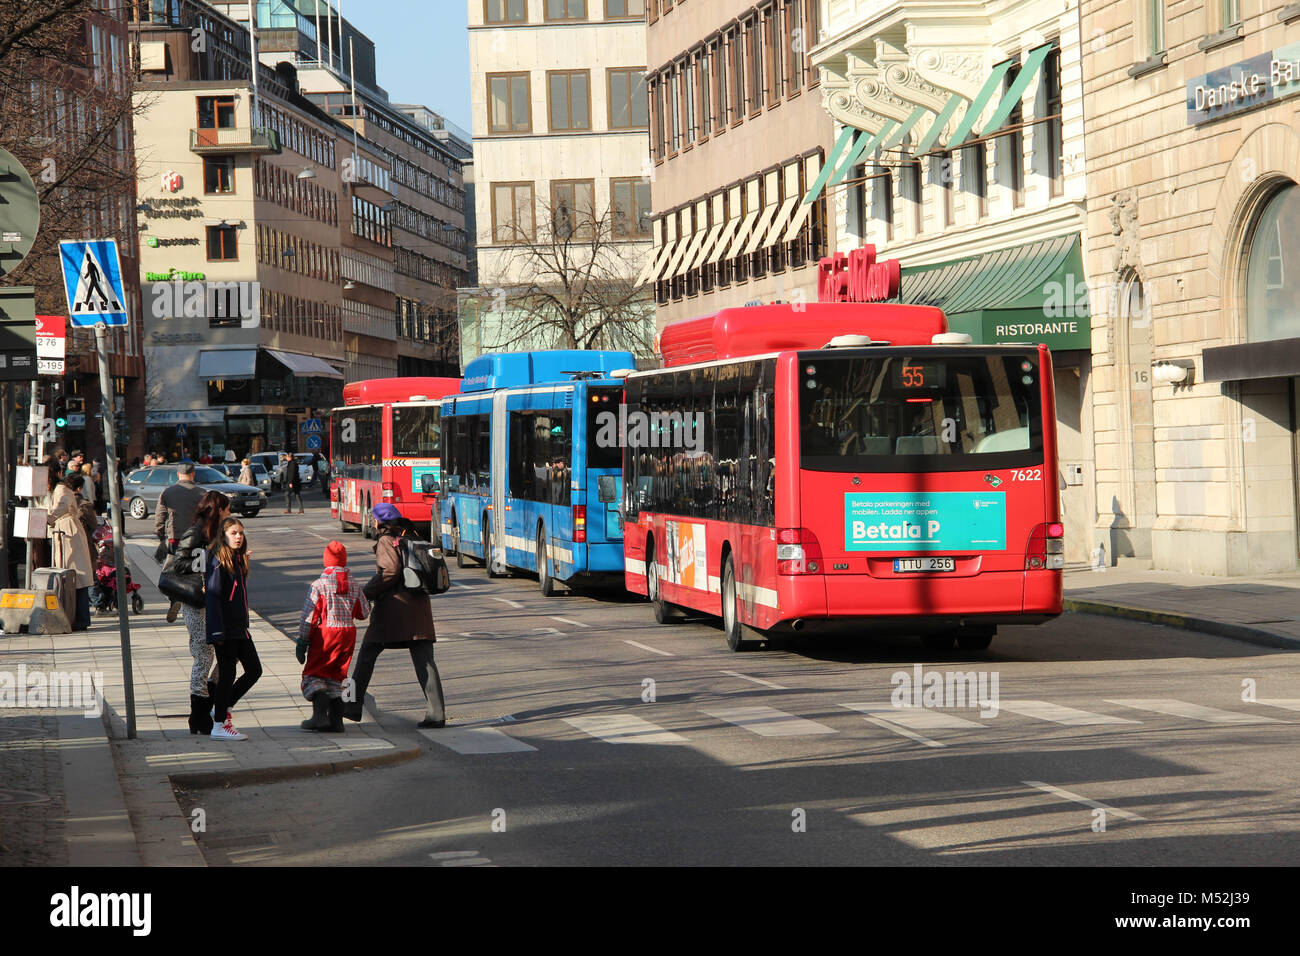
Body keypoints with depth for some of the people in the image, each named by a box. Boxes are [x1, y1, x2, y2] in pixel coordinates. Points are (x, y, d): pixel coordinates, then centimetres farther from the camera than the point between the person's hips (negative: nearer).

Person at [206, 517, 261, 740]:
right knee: (227, 674, -3)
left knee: (254, 670, 10)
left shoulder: (240, 560, 12)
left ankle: (222, 707, 23)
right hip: (225, 628, -8)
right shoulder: (219, 561, -13)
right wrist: (217, 631, -21)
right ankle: (219, 725, 7)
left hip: (240, 627, 8)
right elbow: (213, 597, -17)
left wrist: (244, 624, 16)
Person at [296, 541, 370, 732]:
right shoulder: (354, 584, 3)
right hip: (348, 634, 4)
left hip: (325, 633, -4)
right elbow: (364, 613, 11)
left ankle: (320, 714, -14)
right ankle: (336, 719, 8)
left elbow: (309, 616, -10)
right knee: (335, 677, 15)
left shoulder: (319, 584, -10)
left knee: (314, 675, 5)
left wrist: (302, 642, -4)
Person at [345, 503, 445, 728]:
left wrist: (367, 593, -9)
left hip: (393, 604, -6)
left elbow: (390, 571, -18)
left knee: (367, 654, 8)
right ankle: (436, 712, -7)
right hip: (419, 607, 6)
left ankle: (353, 707, 11)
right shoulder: (412, 538, 14)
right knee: (425, 660, 2)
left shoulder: (387, 540, -5)